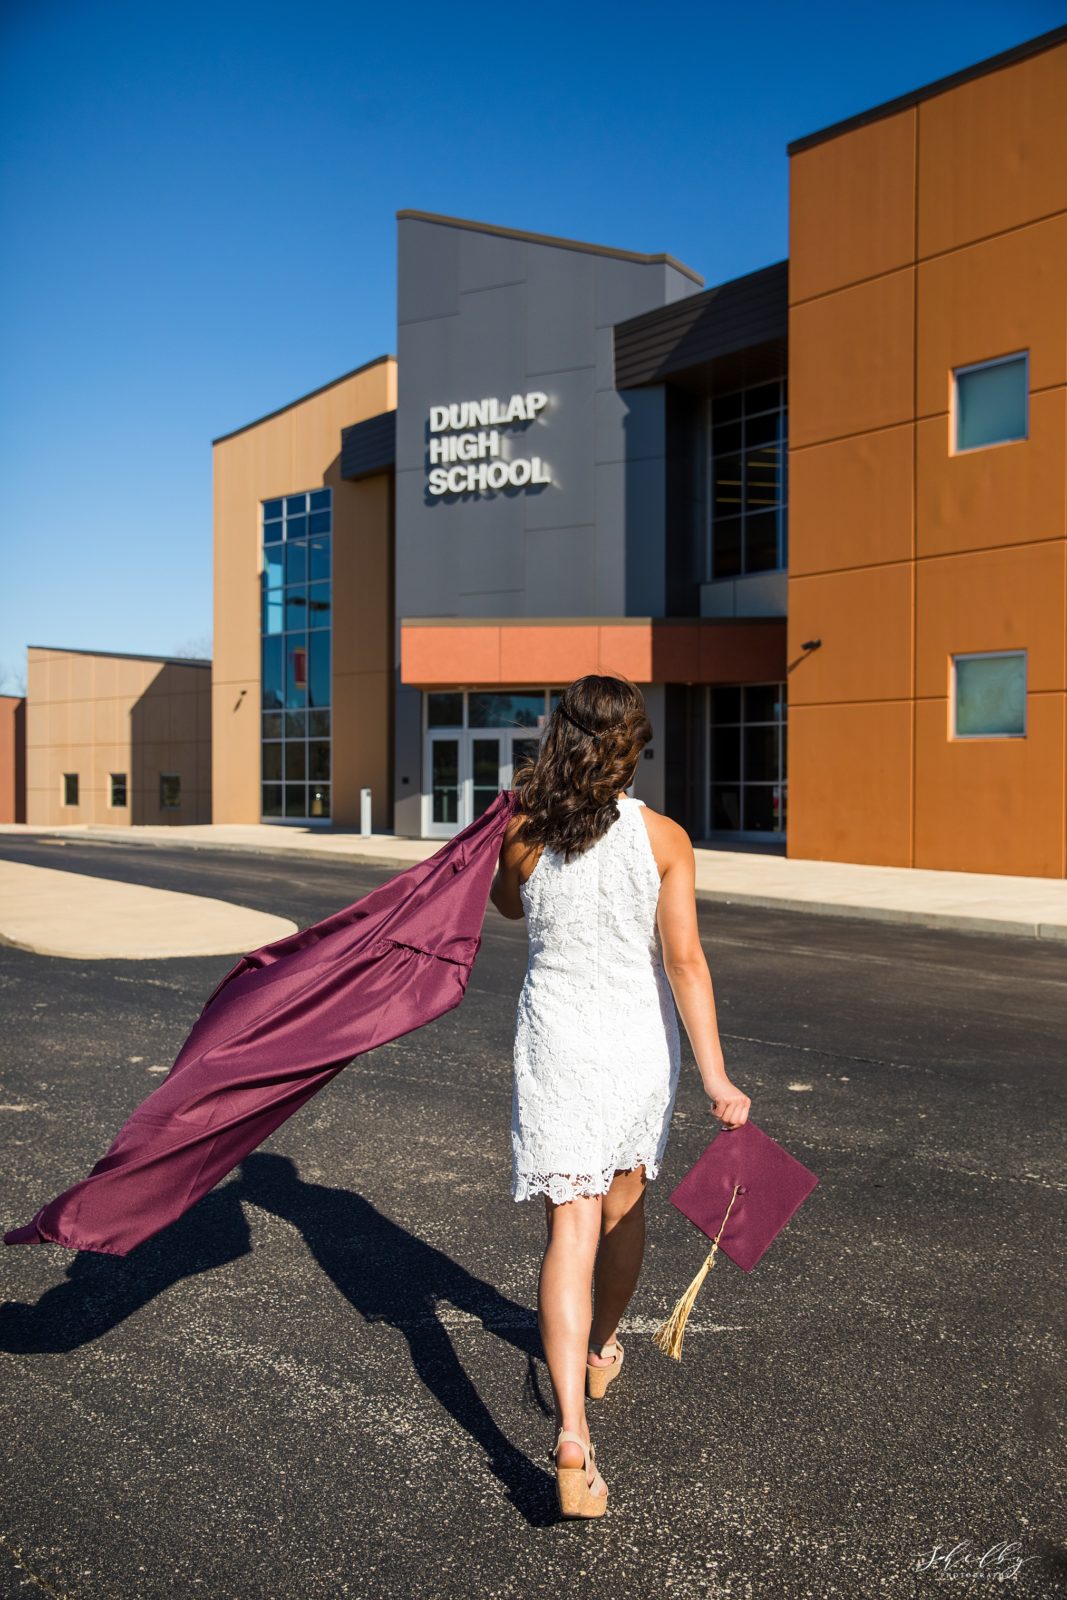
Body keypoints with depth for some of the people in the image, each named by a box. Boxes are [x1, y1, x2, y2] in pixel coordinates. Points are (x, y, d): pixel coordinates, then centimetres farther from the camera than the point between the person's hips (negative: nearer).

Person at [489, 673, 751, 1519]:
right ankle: (602, 1349, 46)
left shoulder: (522, 836, -6)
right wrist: (716, 1076, -13)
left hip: (555, 1043, -1)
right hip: (639, 1040, 1)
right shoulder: (663, 837, -10)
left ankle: (572, 1427, -12)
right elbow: (685, 959, -14)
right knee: (624, 1203, 23)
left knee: (571, 1227, 0)